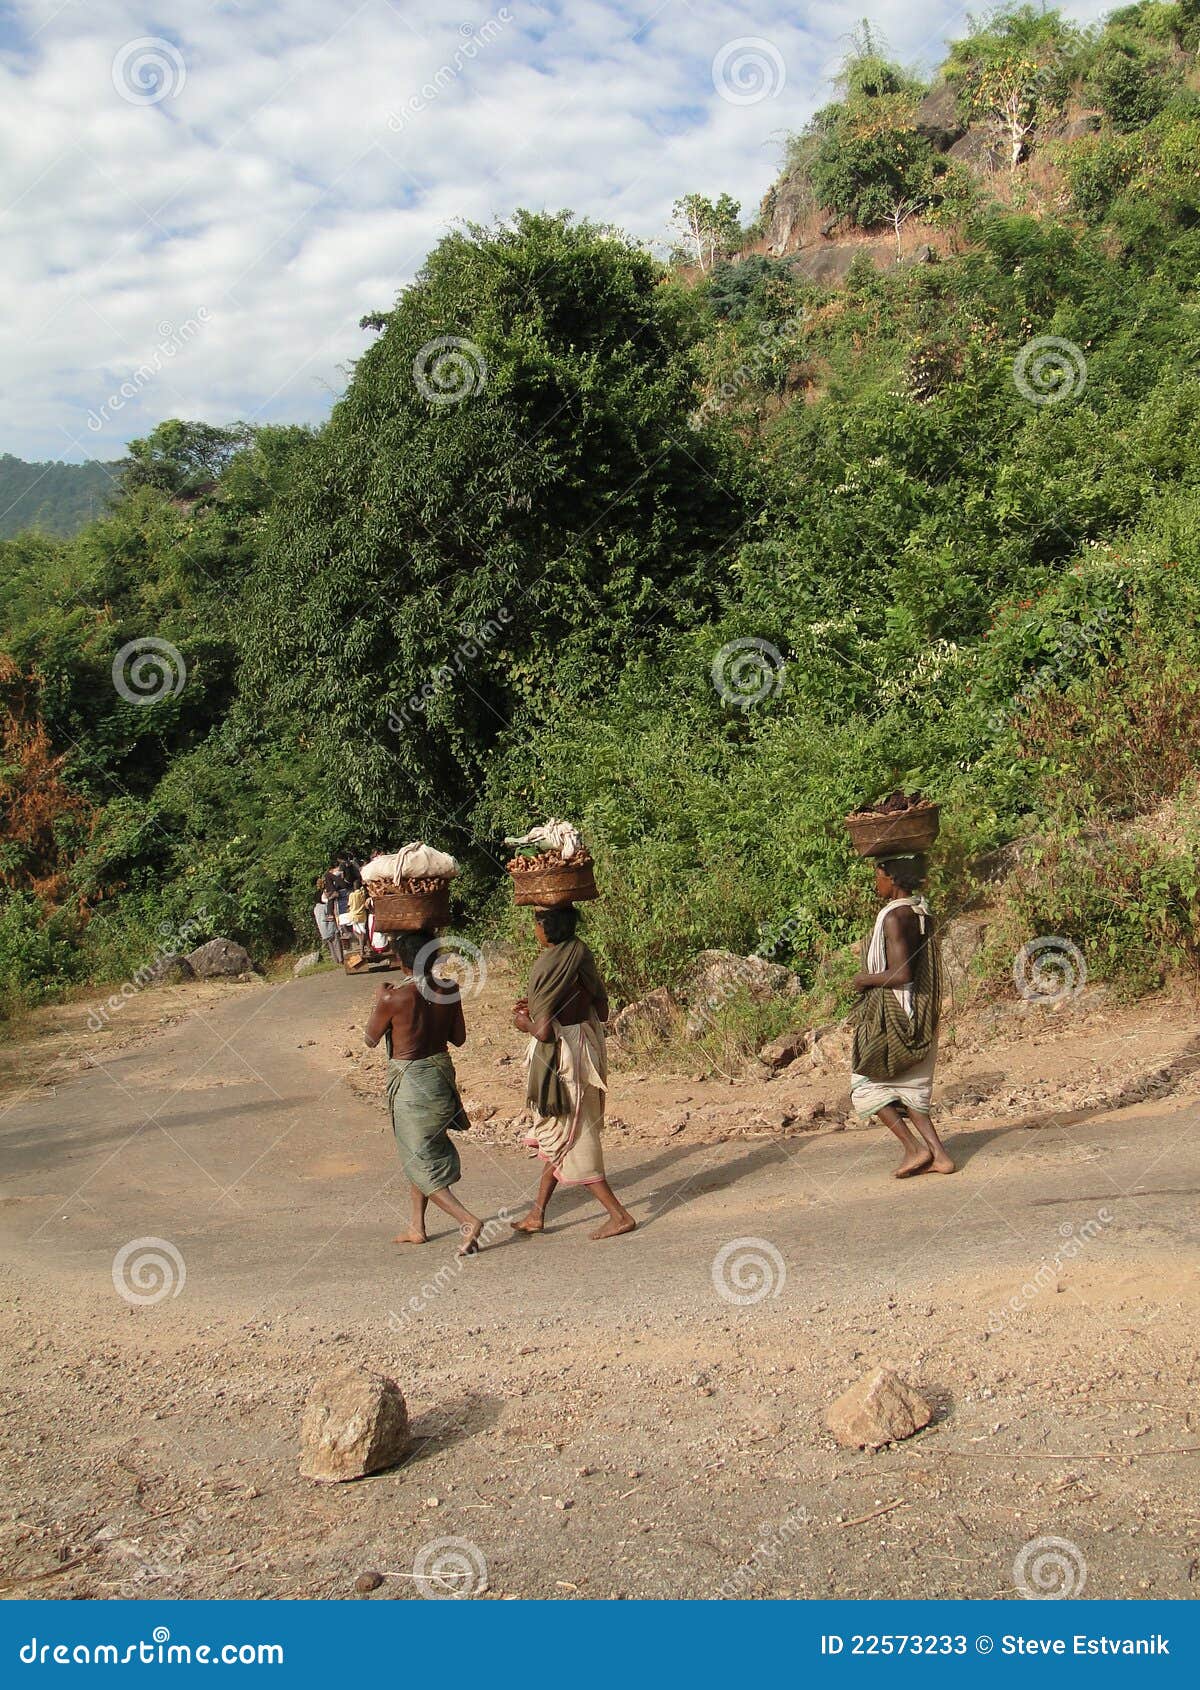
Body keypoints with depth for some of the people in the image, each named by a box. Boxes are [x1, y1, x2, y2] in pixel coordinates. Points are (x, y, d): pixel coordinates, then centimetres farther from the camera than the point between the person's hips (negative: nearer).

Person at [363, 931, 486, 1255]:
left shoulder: (394, 998, -19)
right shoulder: (449, 991, -5)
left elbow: (370, 1040, -3)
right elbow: (459, 1038, 7)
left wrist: (380, 999, 8)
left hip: (410, 1083, -6)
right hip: (441, 1074, 6)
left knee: (420, 1162, 3)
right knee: (420, 1153, 23)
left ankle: (469, 1221, -11)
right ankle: (417, 1228, 31)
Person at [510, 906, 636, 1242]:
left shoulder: (547, 968, -22)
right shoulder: (582, 956, 2)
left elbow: (544, 1031, -27)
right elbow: (602, 1012, 10)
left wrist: (525, 1023, -4)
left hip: (561, 1059, -9)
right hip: (587, 1048, 9)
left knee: (565, 1140, 3)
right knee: (560, 1136, 17)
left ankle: (619, 1215, 4)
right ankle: (537, 1215, 27)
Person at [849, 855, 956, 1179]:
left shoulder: (895, 917, -19)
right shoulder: (923, 912, 9)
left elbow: (901, 973, -27)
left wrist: (866, 979, -11)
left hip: (893, 1018, -9)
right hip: (920, 1016, 9)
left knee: (866, 1083, 5)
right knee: (909, 1089, 15)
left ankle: (915, 1148, -2)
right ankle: (938, 1154, 8)